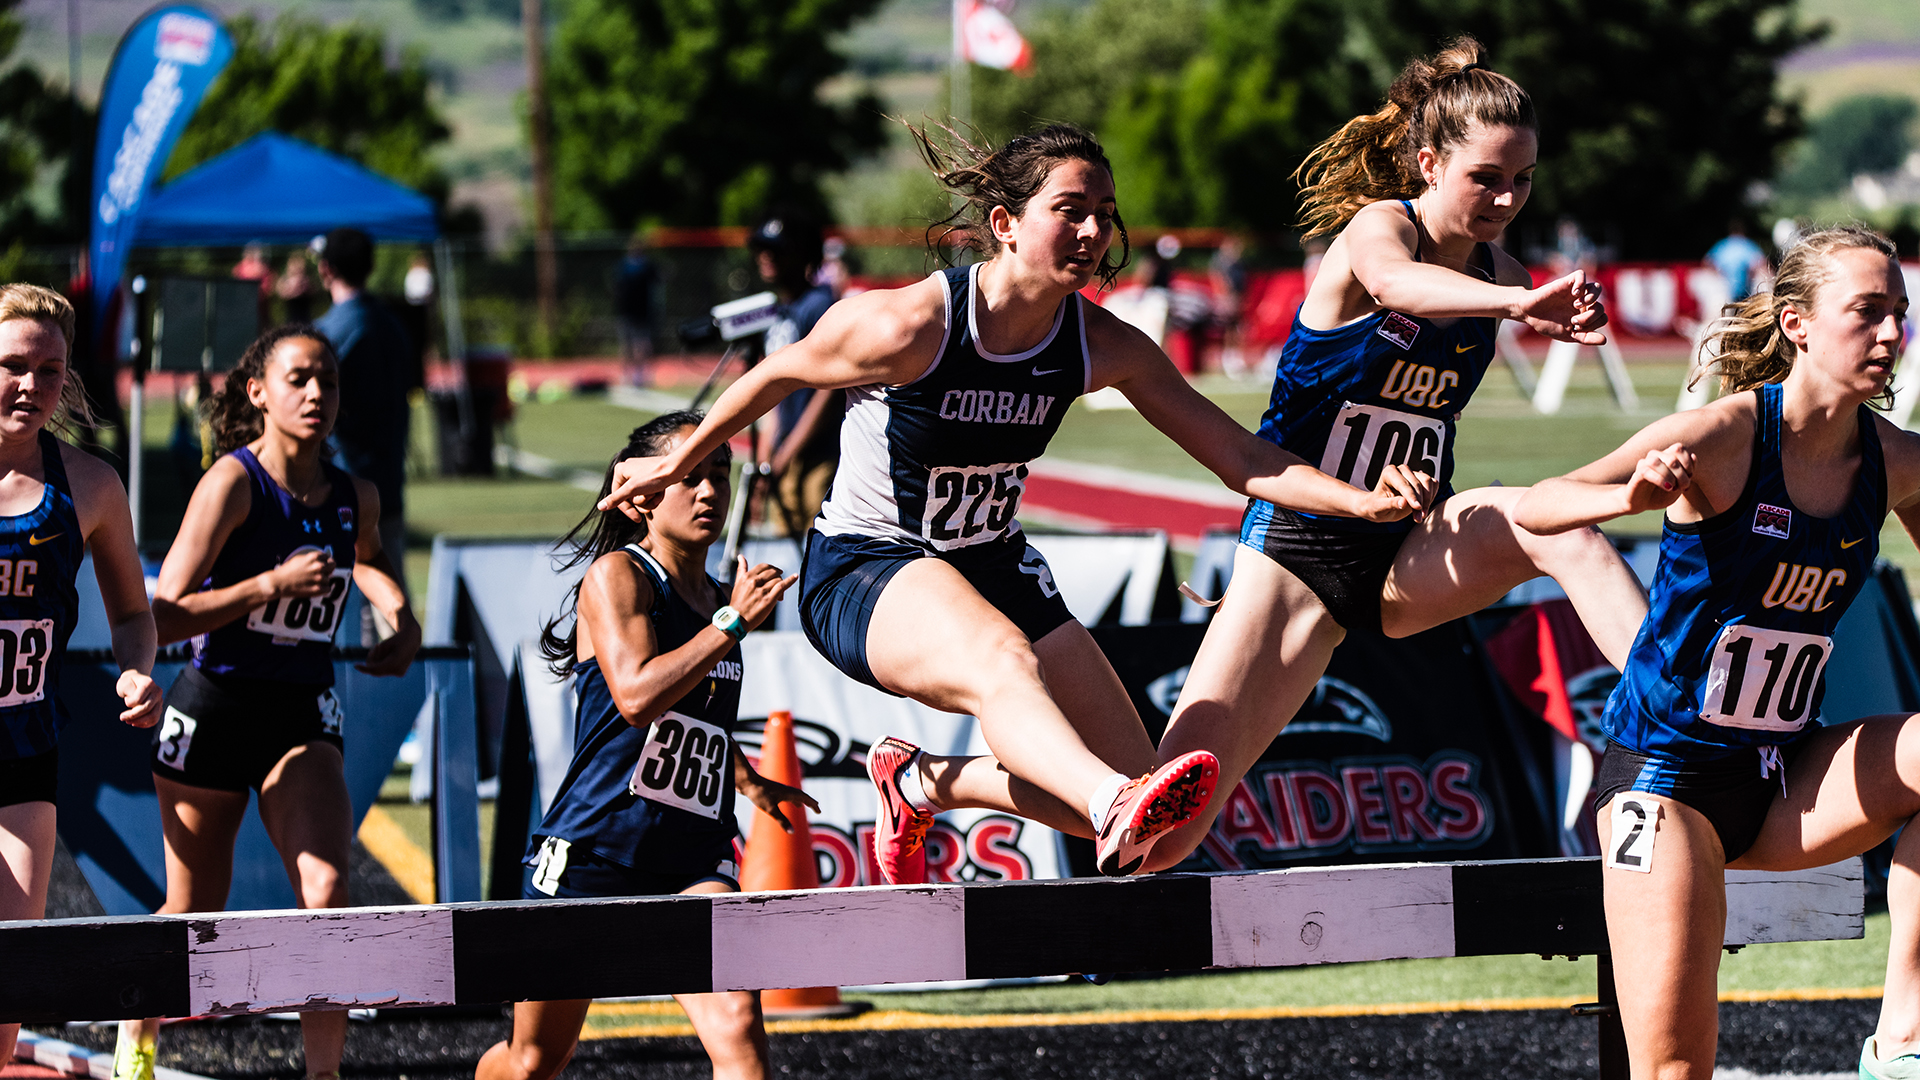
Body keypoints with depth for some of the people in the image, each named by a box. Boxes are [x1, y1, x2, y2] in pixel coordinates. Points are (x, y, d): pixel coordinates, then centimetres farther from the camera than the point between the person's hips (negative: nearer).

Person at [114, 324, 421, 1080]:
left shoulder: (354, 497, 2)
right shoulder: (234, 482, -14)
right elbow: (166, 617, -18)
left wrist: (400, 616, 9)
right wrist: (274, 584, -24)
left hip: (302, 718, 3)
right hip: (215, 708, -3)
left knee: (327, 894, -20)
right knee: (193, 914, 10)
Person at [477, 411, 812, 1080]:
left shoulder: (717, 597, 15)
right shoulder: (617, 575, -6)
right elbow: (635, 695, -23)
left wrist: (748, 781, 46)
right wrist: (734, 624, -22)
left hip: (692, 862, 5)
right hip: (591, 848, -4)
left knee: (737, 1026, -23)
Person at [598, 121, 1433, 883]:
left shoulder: (1105, 348, -10)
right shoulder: (908, 326, -23)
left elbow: (1244, 461, -8)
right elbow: (778, 376, -5)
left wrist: (1363, 501, -24)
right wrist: (672, 468, 8)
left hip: (991, 567, 6)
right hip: (862, 572, -6)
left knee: (1136, 795, -5)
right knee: (1000, 657, -41)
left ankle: (923, 785, 16)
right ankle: (1118, 810, -68)